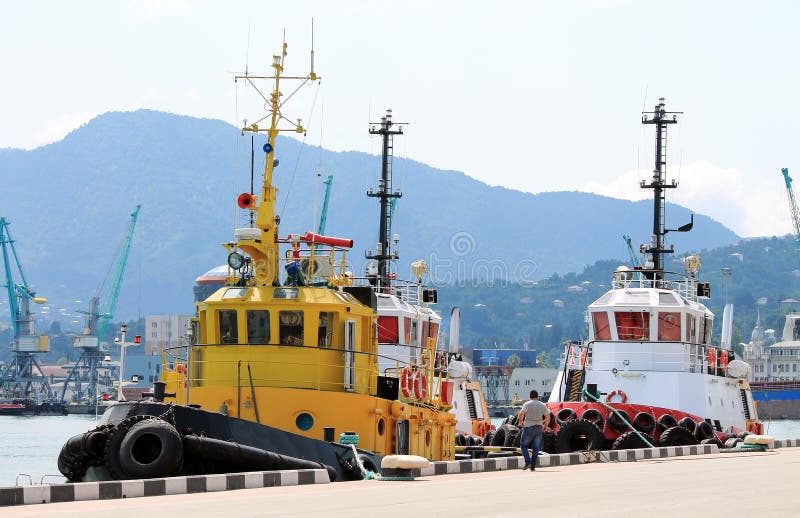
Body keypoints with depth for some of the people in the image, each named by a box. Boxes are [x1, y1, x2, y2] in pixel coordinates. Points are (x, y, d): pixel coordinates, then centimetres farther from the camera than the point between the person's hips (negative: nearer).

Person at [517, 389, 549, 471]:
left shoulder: (527, 404, -6)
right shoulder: (543, 405, 6)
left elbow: (521, 413, -19)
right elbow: (548, 417, 3)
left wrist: (520, 422, -3)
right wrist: (545, 426, 17)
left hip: (528, 428, -3)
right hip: (539, 428, 3)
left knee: (523, 445, 9)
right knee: (536, 448, 9)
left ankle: (528, 462, -8)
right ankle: (533, 466, 6)